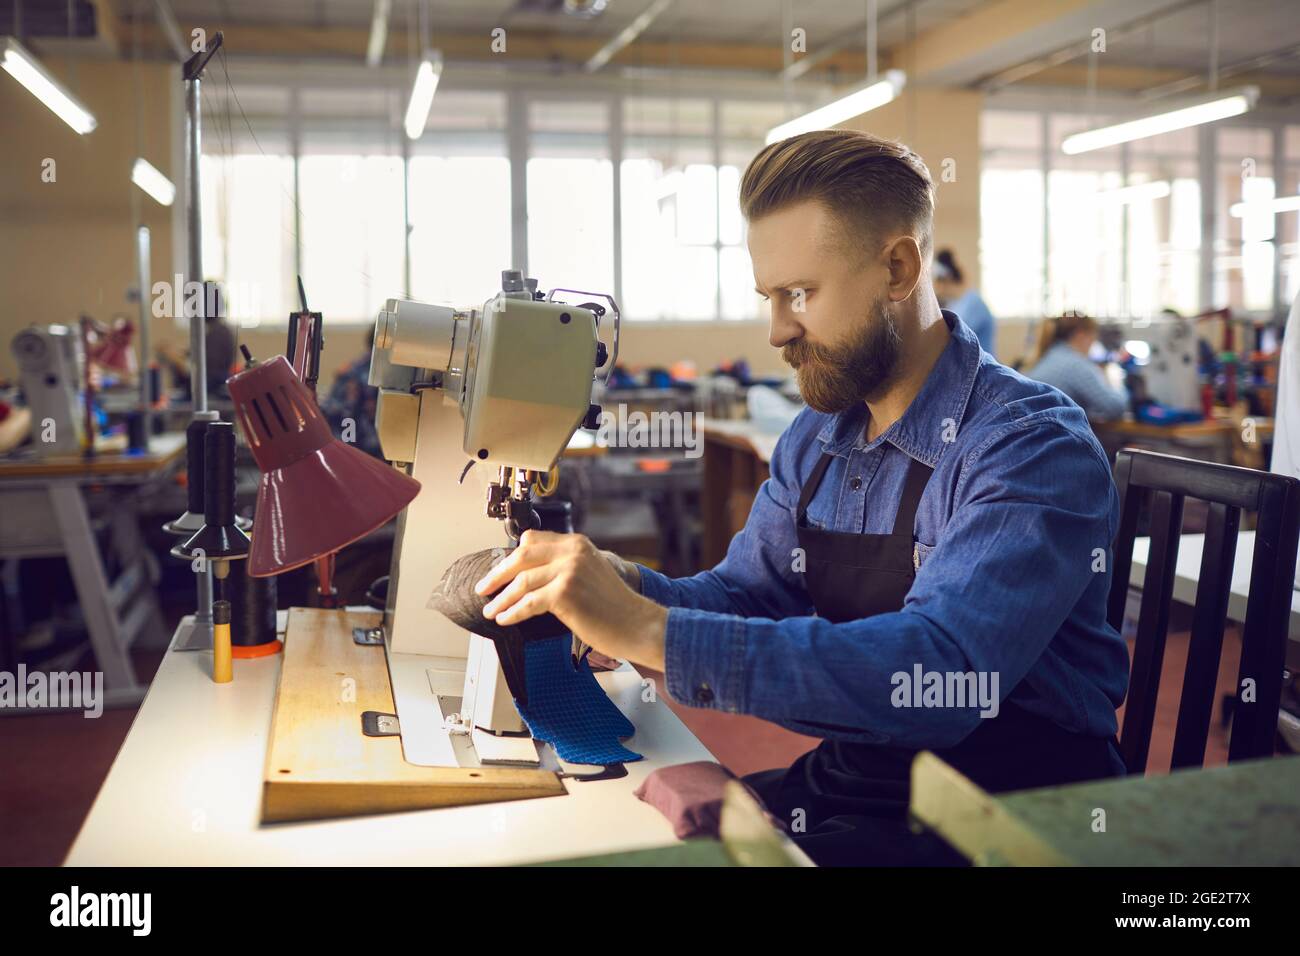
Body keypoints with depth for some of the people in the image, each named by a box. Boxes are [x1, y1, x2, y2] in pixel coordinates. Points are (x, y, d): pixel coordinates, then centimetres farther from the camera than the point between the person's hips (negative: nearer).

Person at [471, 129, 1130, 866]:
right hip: (844, 784, 7)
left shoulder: (1032, 450, -20)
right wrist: (629, 587, -15)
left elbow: (938, 670, -33)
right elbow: (745, 596, 8)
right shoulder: (815, 440, 6)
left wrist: (650, 631, -36)